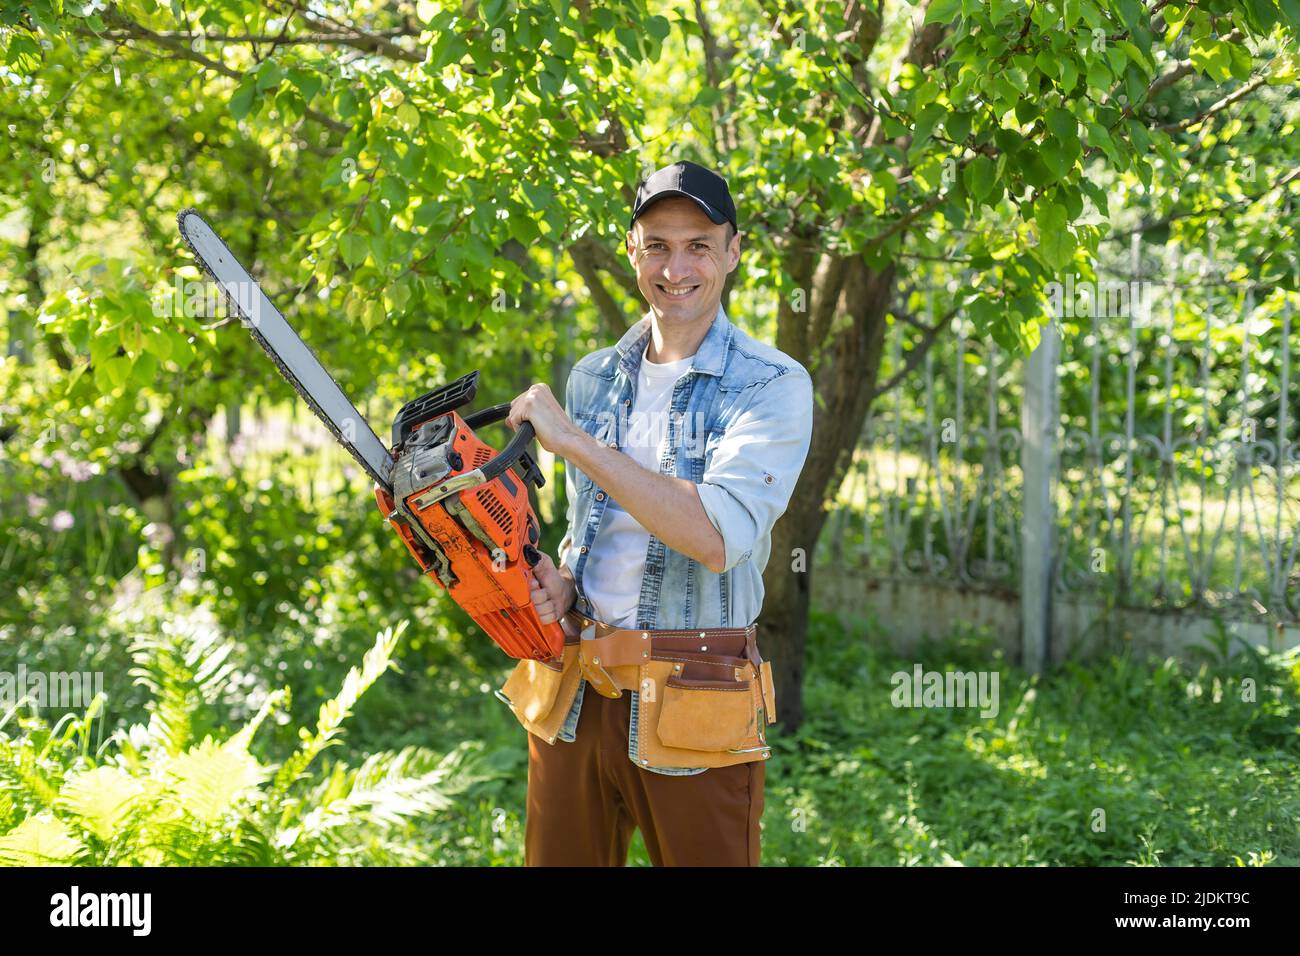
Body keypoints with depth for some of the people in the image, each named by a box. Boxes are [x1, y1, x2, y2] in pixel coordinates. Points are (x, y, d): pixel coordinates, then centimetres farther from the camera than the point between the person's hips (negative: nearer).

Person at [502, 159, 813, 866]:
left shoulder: (772, 385, -8)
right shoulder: (592, 379, 11)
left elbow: (720, 534, -23)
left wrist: (571, 439, -21)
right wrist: (562, 583, 0)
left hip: (693, 708, -5)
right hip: (570, 695, 5)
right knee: (558, 858, 13)